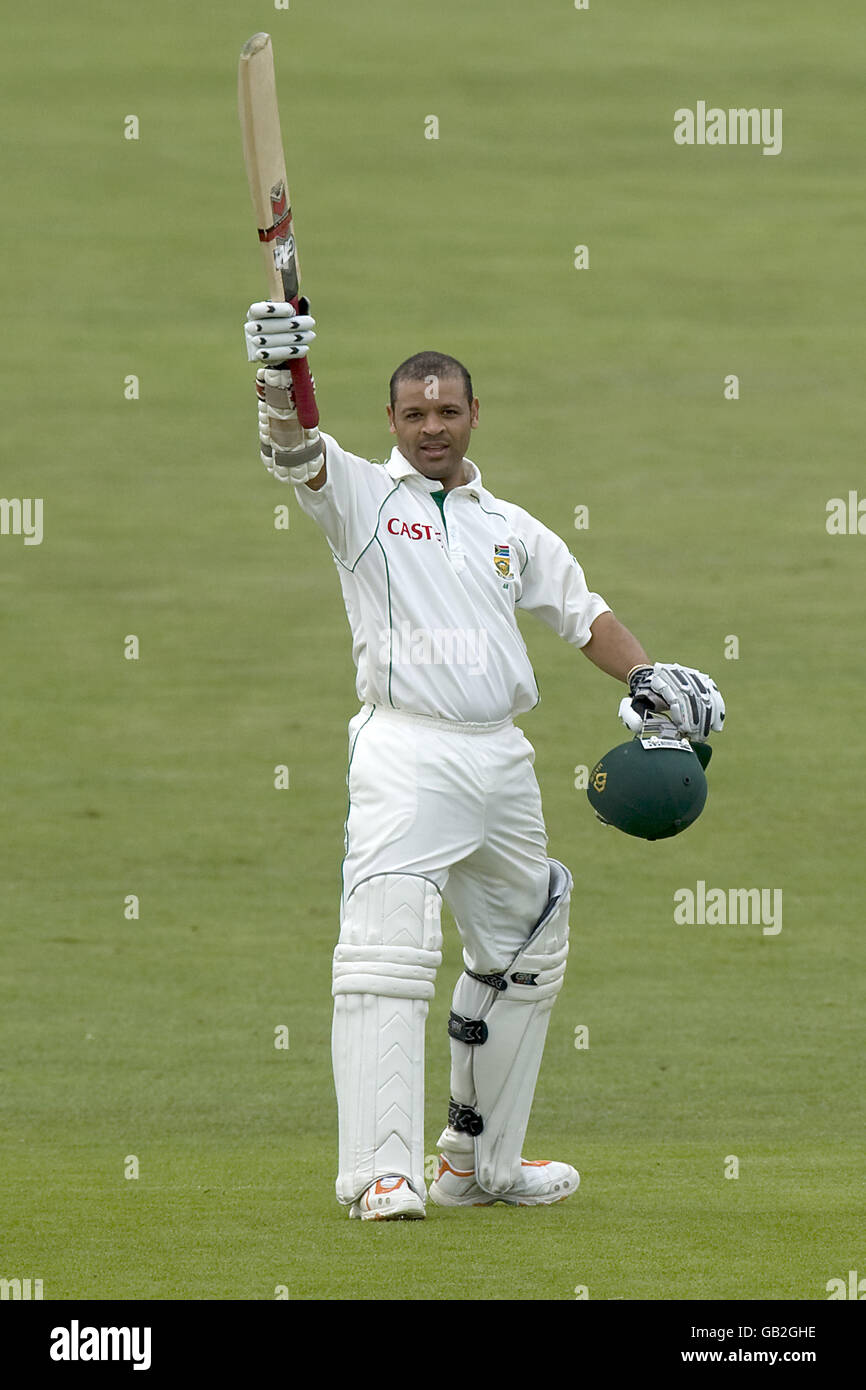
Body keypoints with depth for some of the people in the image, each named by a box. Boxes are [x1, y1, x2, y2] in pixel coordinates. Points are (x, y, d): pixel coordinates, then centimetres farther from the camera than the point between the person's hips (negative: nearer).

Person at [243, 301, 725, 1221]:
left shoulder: (512, 528, 18)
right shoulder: (361, 494, 4)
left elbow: (580, 612, 24)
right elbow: (297, 453, -15)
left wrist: (644, 675, 6)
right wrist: (279, 377, -35)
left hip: (503, 760, 6)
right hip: (405, 754, -6)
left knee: (522, 959, 15)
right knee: (387, 955, -19)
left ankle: (479, 1160, 27)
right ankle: (380, 1171, -26)